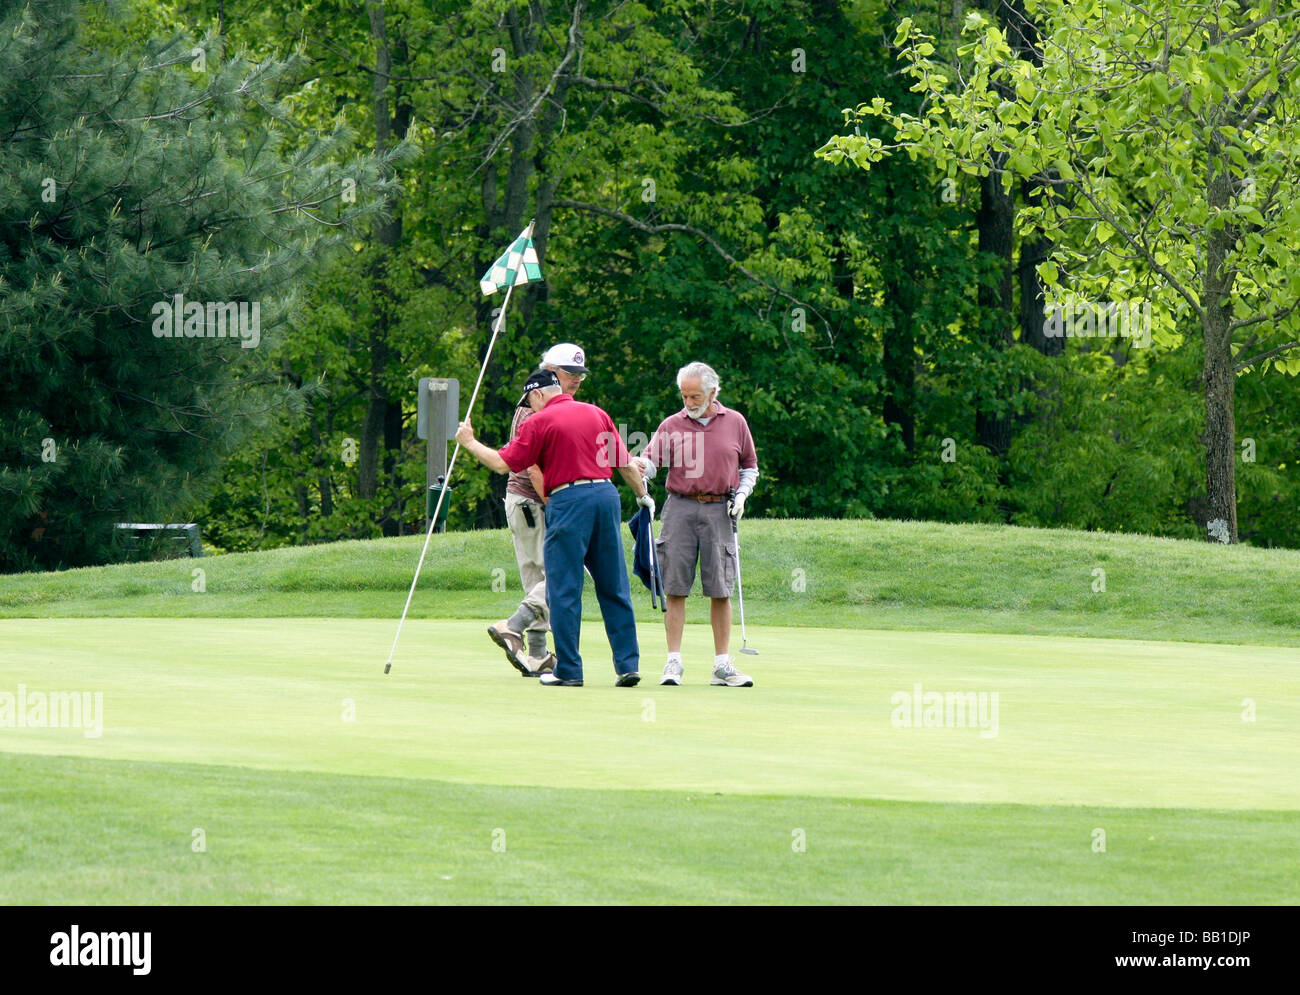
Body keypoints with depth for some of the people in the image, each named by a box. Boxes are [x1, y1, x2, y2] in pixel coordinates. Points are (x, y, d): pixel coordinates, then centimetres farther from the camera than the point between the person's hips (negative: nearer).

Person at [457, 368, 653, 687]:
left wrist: (470, 442, 13)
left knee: (564, 591, 1)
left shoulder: (539, 422, -1)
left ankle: (568, 670, 0)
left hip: (568, 500, -5)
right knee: (614, 588, 8)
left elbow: (503, 464, -1)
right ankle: (628, 664, 5)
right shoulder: (596, 414, 13)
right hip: (606, 494, 5)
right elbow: (625, 463, 16)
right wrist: (643, 495, 30)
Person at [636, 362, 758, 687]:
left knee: (720, 590, 0)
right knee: (675, 587, -4)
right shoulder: (671, 425, 6)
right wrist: (639, 467, -27)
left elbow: (749, 466, 18)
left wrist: (742, 495, 1)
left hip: (719, 511, 1)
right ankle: (674, 663, 0)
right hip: (680, 507, 0)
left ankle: (723, 665, 4)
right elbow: (651, 460, -4)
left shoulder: (735, 423, 10)